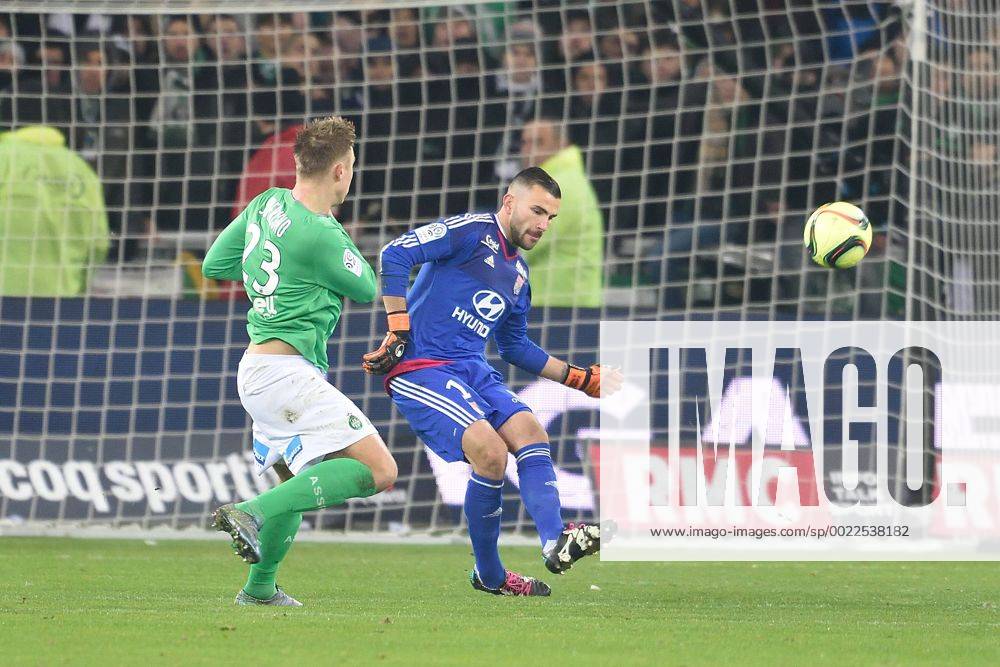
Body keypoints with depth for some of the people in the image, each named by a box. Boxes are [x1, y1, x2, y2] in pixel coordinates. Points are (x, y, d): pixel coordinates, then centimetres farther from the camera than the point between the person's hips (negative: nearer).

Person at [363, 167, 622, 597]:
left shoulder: (518, 274, 19)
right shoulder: (470, 232, -7)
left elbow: (514, 347, 29)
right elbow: (394, 256, -17)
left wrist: (582, 379, 26)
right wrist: (399, 330, -19)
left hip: (473, 369, 9)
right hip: (420, 368, -9)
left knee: (530, 434, -12)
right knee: (490, 451, -22)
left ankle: (555, 542, -26)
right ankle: (489, 574, -8)